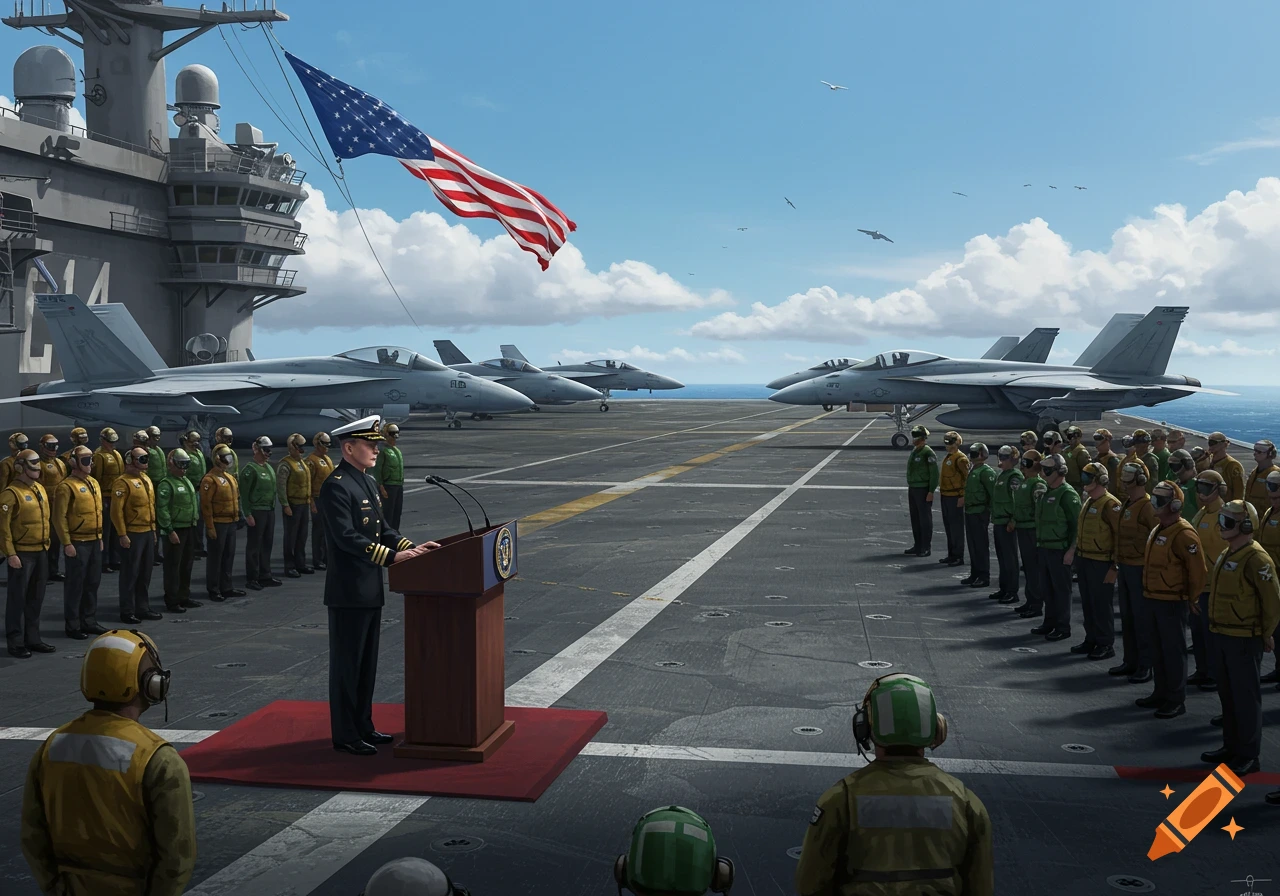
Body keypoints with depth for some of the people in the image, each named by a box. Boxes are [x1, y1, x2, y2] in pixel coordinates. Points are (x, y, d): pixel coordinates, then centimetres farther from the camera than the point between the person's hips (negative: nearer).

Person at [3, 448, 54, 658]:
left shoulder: (39, 488, 11)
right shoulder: (11, 493, -13)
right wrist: (10, 554, -19)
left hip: (41, 552, 8)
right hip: (21, 554, -8)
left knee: (36, 598, 14)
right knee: (17, 599, 0)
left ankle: (33, 639, 23)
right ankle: (15, 643, 7)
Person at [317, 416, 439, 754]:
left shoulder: (367, 482, 13)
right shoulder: (336, 486, -18)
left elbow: (382, 528, 16)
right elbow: (346, 537, -25)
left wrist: (411, 547, 1)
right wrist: (392, 557, -28)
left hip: (370, 589, 10)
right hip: (348, 591, -10)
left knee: (367, 662, 17)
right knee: (346, 663, 1)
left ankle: (363, 726, 28)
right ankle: (345, 735, 11)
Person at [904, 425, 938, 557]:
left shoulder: (928, 453, -13)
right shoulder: (914, 451, 14)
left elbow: (935, 474, -15)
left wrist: (931, 491, -18)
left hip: (923, 490, -9)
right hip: (912, 489, 9)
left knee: (925, 519, -2)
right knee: (915, 518, 12)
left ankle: (926, 548, 3)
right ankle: (917, 546, 20)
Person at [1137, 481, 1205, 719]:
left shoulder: (1184, 534, -18)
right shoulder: (1157, 529, 10)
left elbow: (1198, 572, -17)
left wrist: (1190, 599, -7)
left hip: (1172, 603, -9)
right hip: (1151, 599, 9)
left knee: (1173, 650, 0)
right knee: (1157, 649, 17)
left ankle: (1176, 700, 10)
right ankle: (1160, 693, 29)